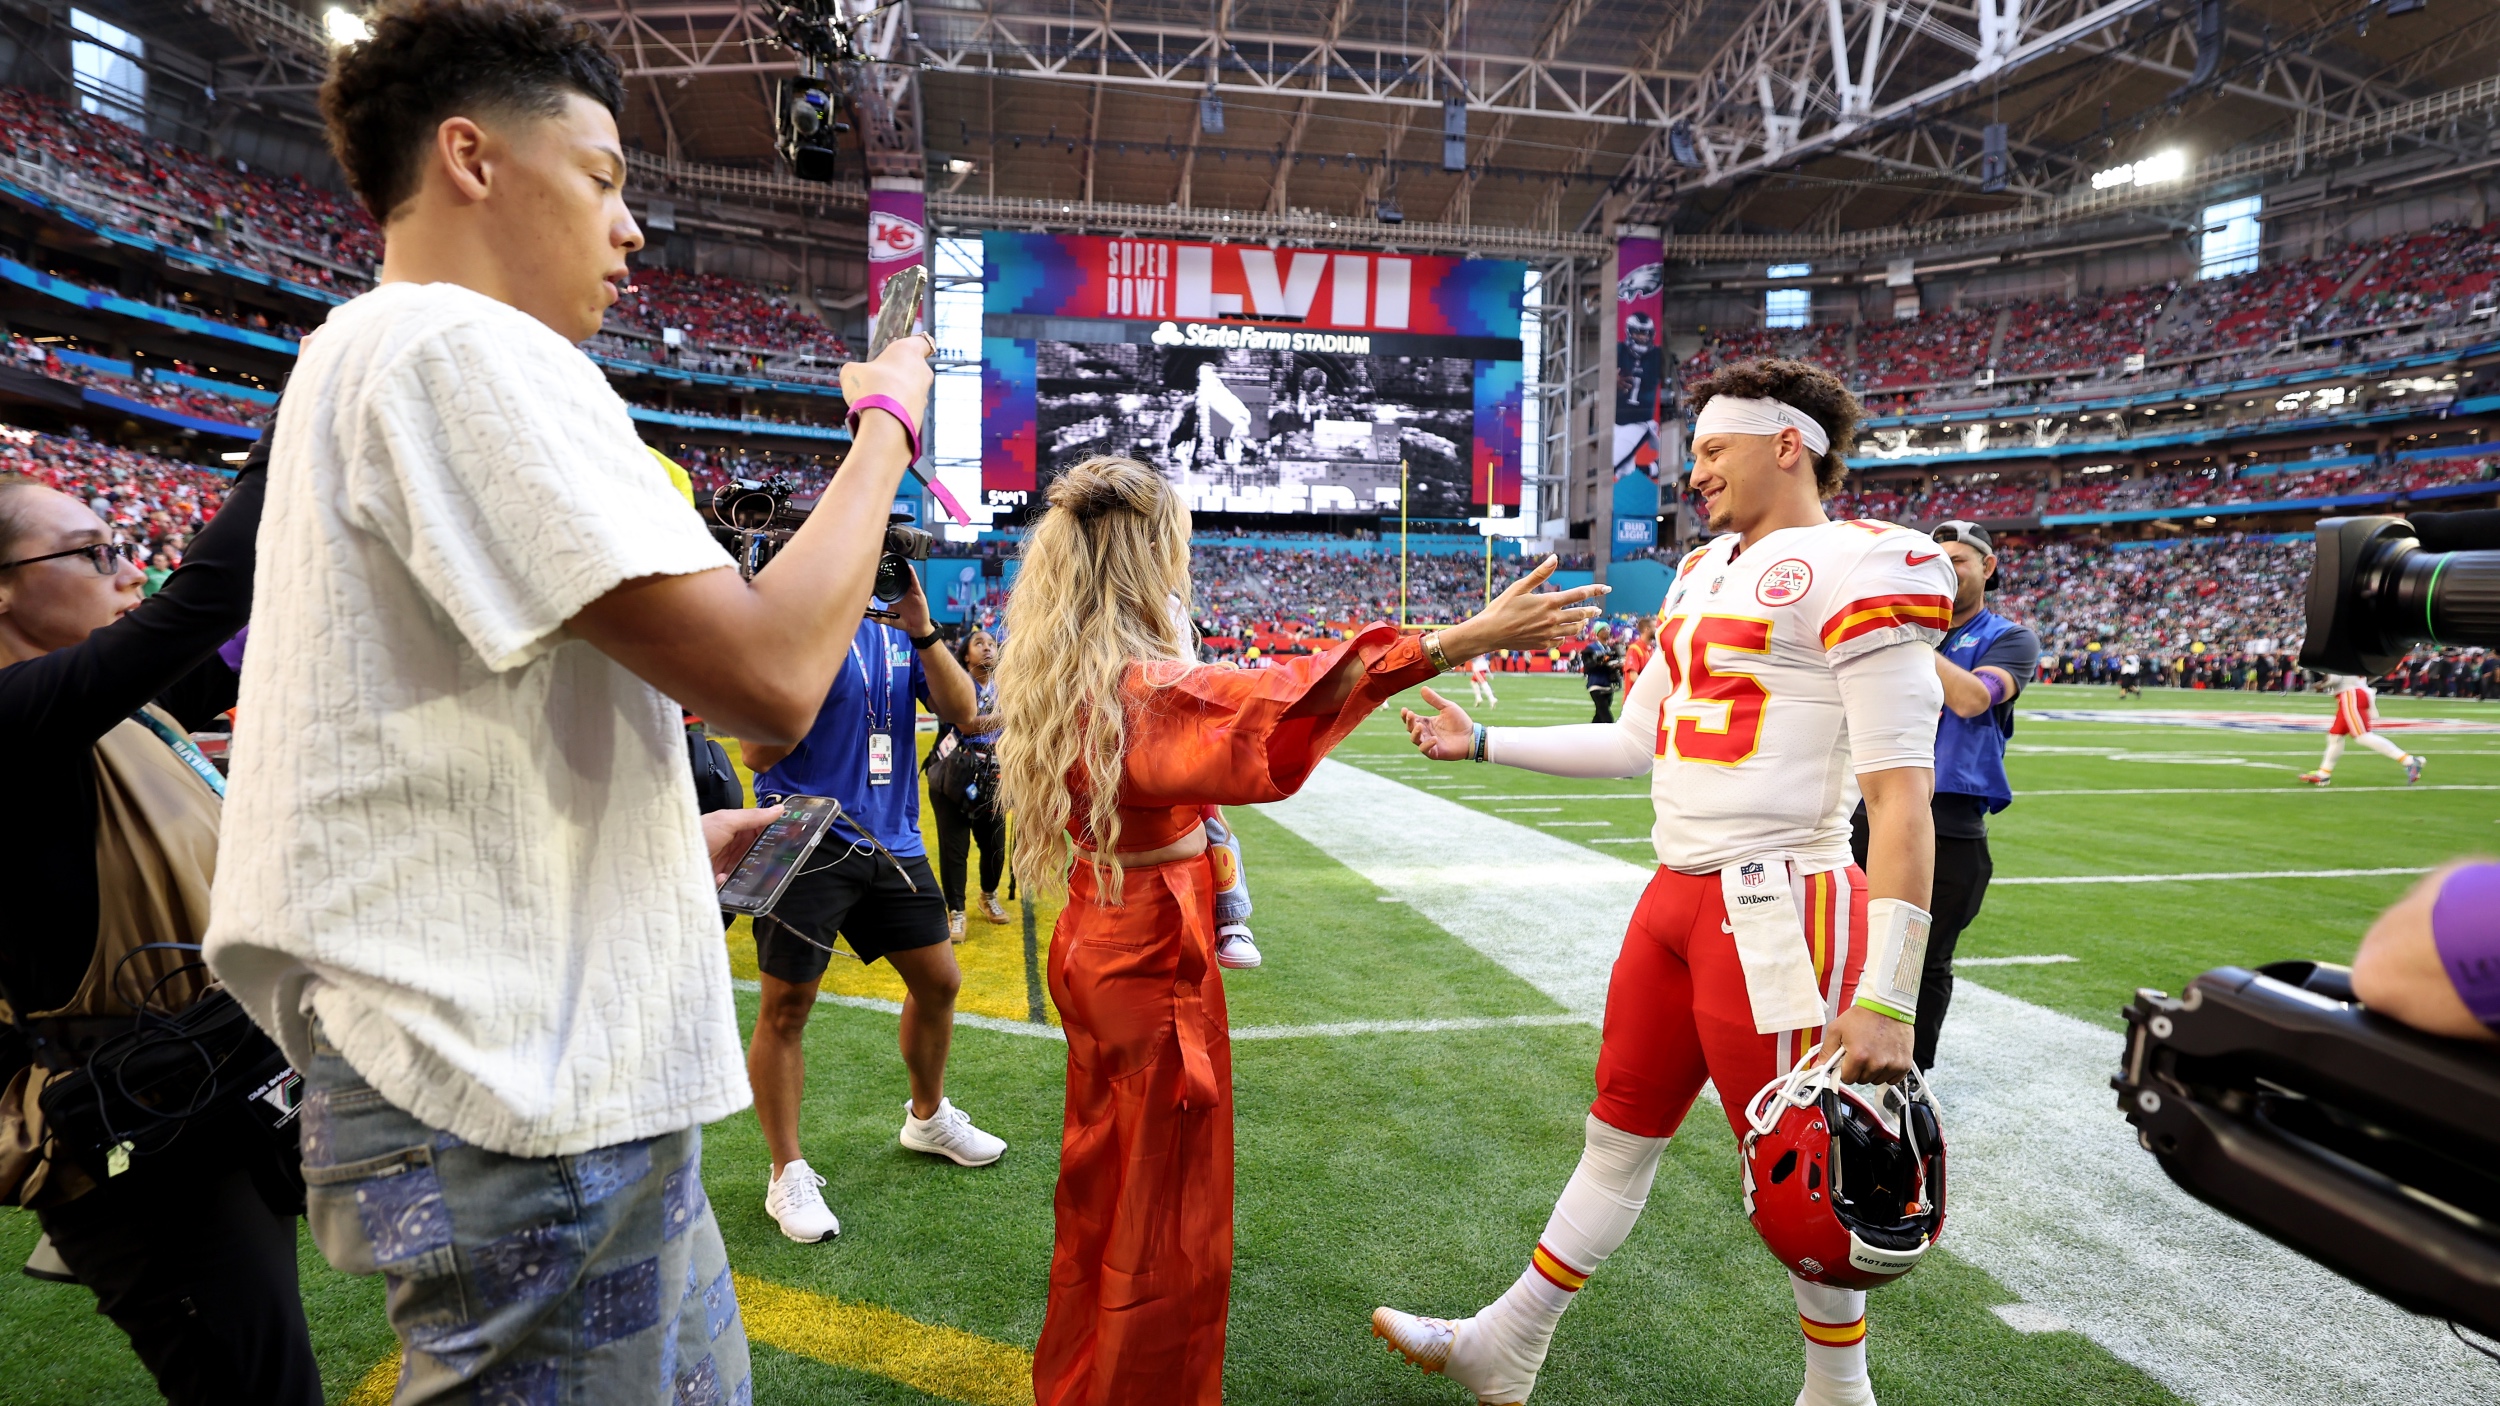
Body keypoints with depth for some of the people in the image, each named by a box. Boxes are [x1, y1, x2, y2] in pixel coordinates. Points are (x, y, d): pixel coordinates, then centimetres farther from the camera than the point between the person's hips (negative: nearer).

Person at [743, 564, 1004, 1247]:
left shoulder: (897, 639, 9)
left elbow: (964, 713, 0)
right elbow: (759, 751, -14)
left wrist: (923, 631, -11)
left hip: (893, 840, 6)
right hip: (809, 840, -6)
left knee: (938, 982, 13)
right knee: (786, 1007, -1)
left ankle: (927, 1115, 37)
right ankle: (788, 1175, 15)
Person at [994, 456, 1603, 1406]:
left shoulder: (1056, 675, 3)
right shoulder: (1143, 683, -25)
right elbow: (1274, 712, -42)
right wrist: (1460, 642, -46)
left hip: (1095, 945, 10)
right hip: (1154, 962, -9)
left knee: (1101, 1186, 25)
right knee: (1168, 1223, 8)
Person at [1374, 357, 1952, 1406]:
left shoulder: (1854, 570, -11)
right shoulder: (1703, 574, 14)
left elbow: (1902, 796, -17)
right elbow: (1635, 741, 21)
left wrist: (1886, 1002, -22)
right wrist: (1481, 743, 21)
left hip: (1778, 912, -8)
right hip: (1678, 897, 8)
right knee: (1621, 1132, 18)